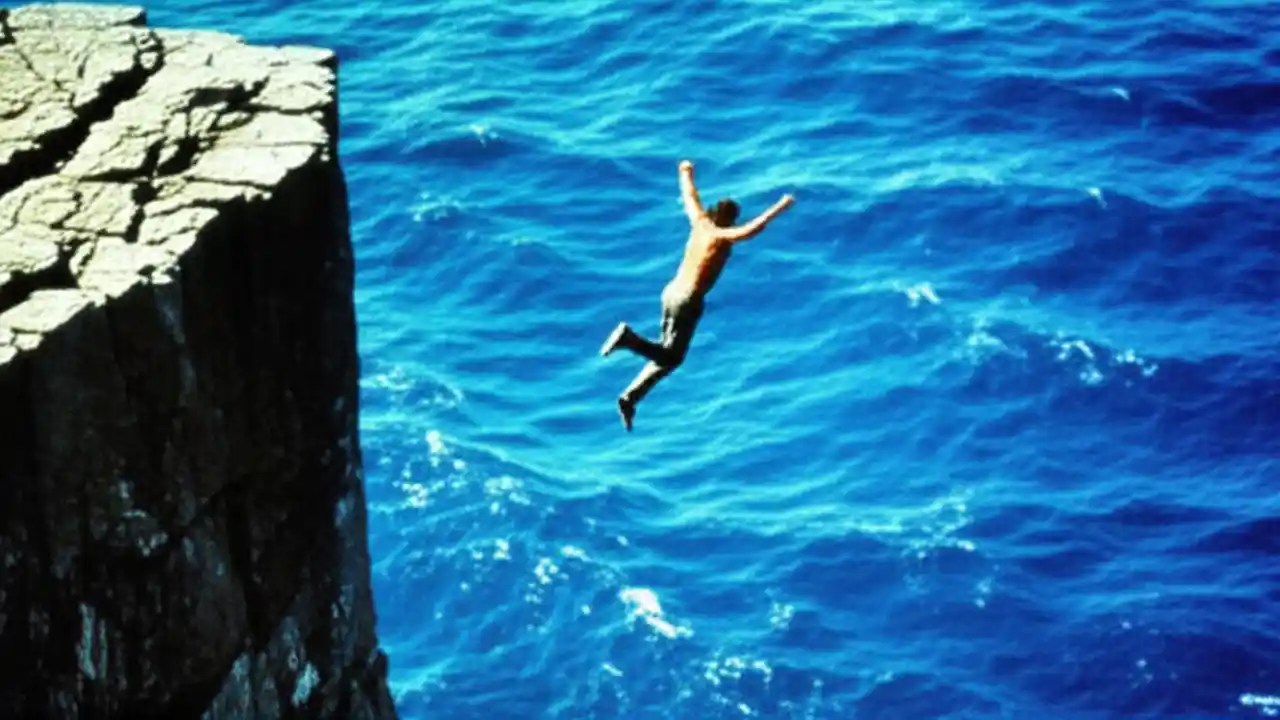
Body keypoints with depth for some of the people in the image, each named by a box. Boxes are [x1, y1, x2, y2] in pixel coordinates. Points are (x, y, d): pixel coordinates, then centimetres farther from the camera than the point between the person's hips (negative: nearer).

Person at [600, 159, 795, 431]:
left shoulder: (700, 222, 5)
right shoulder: (722, 236, -13)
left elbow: (690, 196, 23)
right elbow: (750, 230, -31)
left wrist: (686, 174, 43)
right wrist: (779, 208, -28)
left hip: (671, 291, 8)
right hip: (688, 301, -8)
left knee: (666, 354, 17)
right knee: (671, 358, -1)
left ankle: (630, 398, 10)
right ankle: (629, 338, -20)